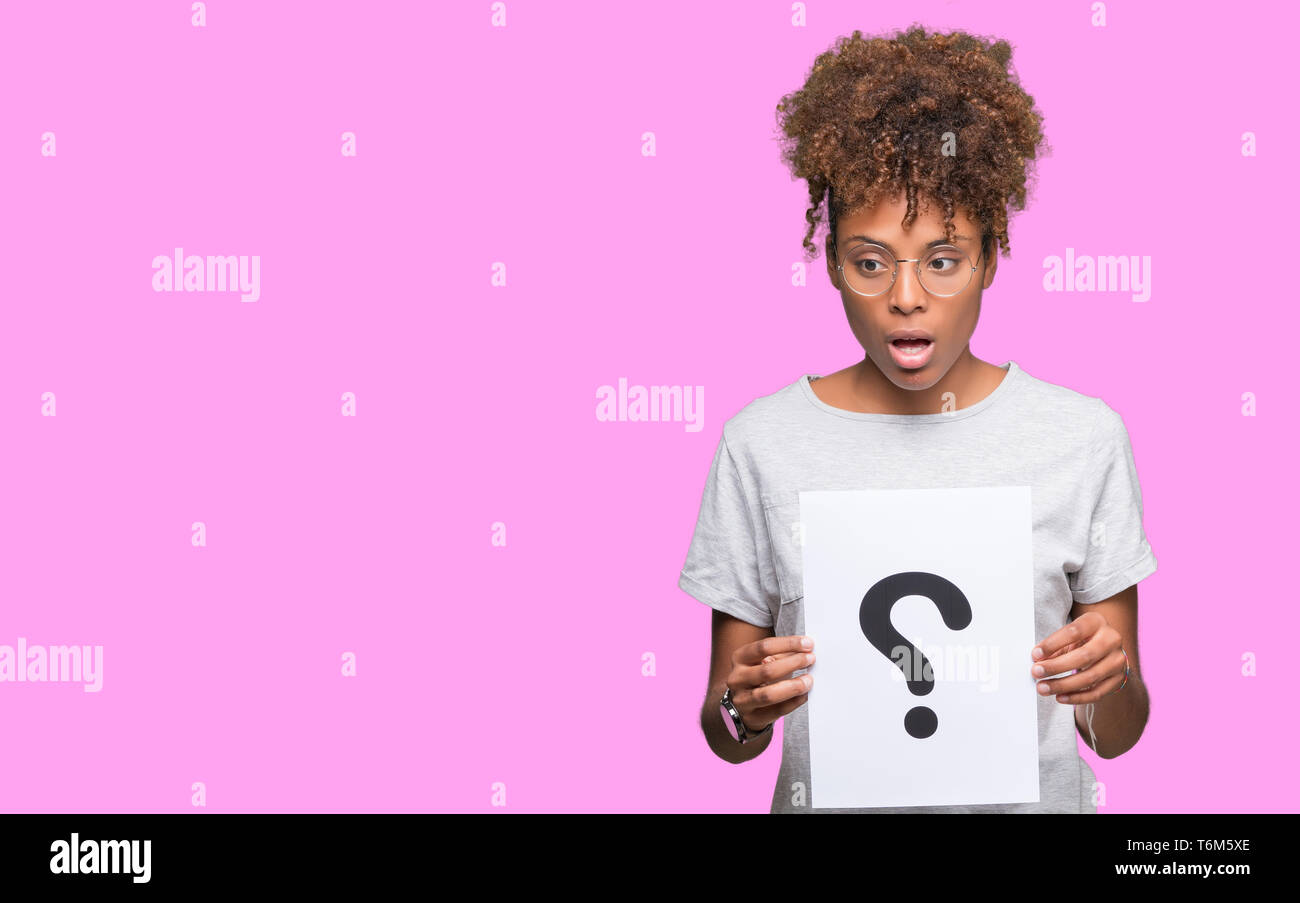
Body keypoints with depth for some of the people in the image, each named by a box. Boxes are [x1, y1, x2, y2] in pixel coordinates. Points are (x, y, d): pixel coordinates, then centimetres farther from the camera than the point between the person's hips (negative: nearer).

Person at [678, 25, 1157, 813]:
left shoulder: (1084, 436, -1)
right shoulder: (764, 444, -1)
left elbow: (1115, 736, 4)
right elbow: (727, 740, 4)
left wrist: (1112, 687, -15)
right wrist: (745, 712, -16)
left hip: (1032, 800, 1)